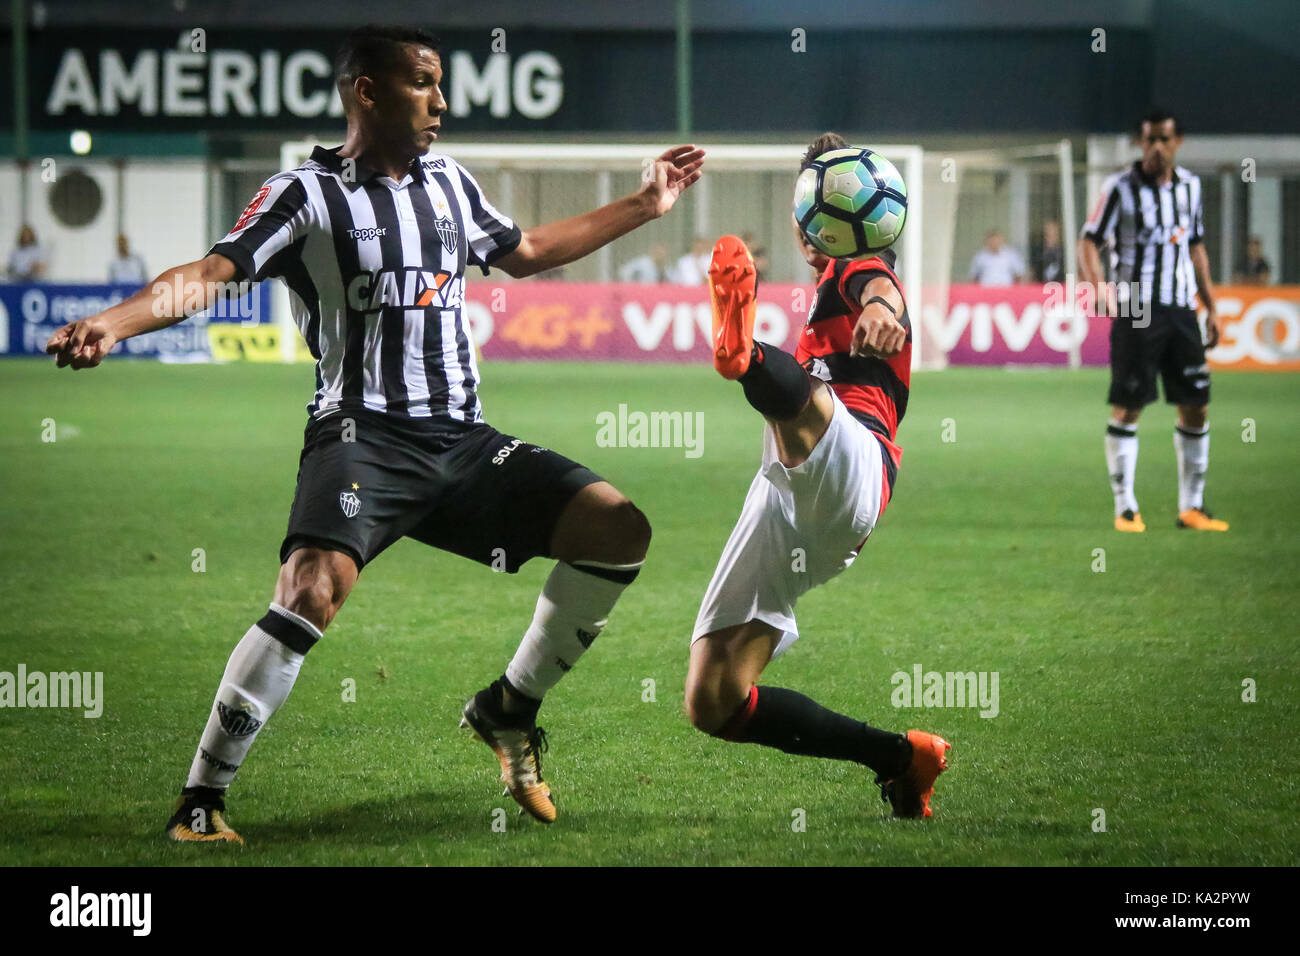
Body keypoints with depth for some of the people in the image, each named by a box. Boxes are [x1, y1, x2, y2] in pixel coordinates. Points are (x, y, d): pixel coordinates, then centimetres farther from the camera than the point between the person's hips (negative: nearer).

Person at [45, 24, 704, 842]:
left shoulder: (451, 183, 17)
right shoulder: (308, 193, -2)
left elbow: (526, 253, 35)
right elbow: (214, 271, -14)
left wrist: (643, 207, 39)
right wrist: (111, 323, -32)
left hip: (462, 439, 7)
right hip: (363, 435, -6)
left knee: (619, 528, -5)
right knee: (314, 590, -31)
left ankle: (510, 708, 13)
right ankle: (201, 801, -20)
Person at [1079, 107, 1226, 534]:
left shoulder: (1189, 186, 12)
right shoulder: (1120, 188, -4)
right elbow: (1089, 242, -6)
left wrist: (1211, 308, 18)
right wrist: (1097, 286, -23)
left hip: (1181, 309, 5)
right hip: (1135, 310, -5)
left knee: (1196, 406, 4)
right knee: (1127, 408, -5)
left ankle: (1191, 507, 14)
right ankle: (1125, 509, 2)